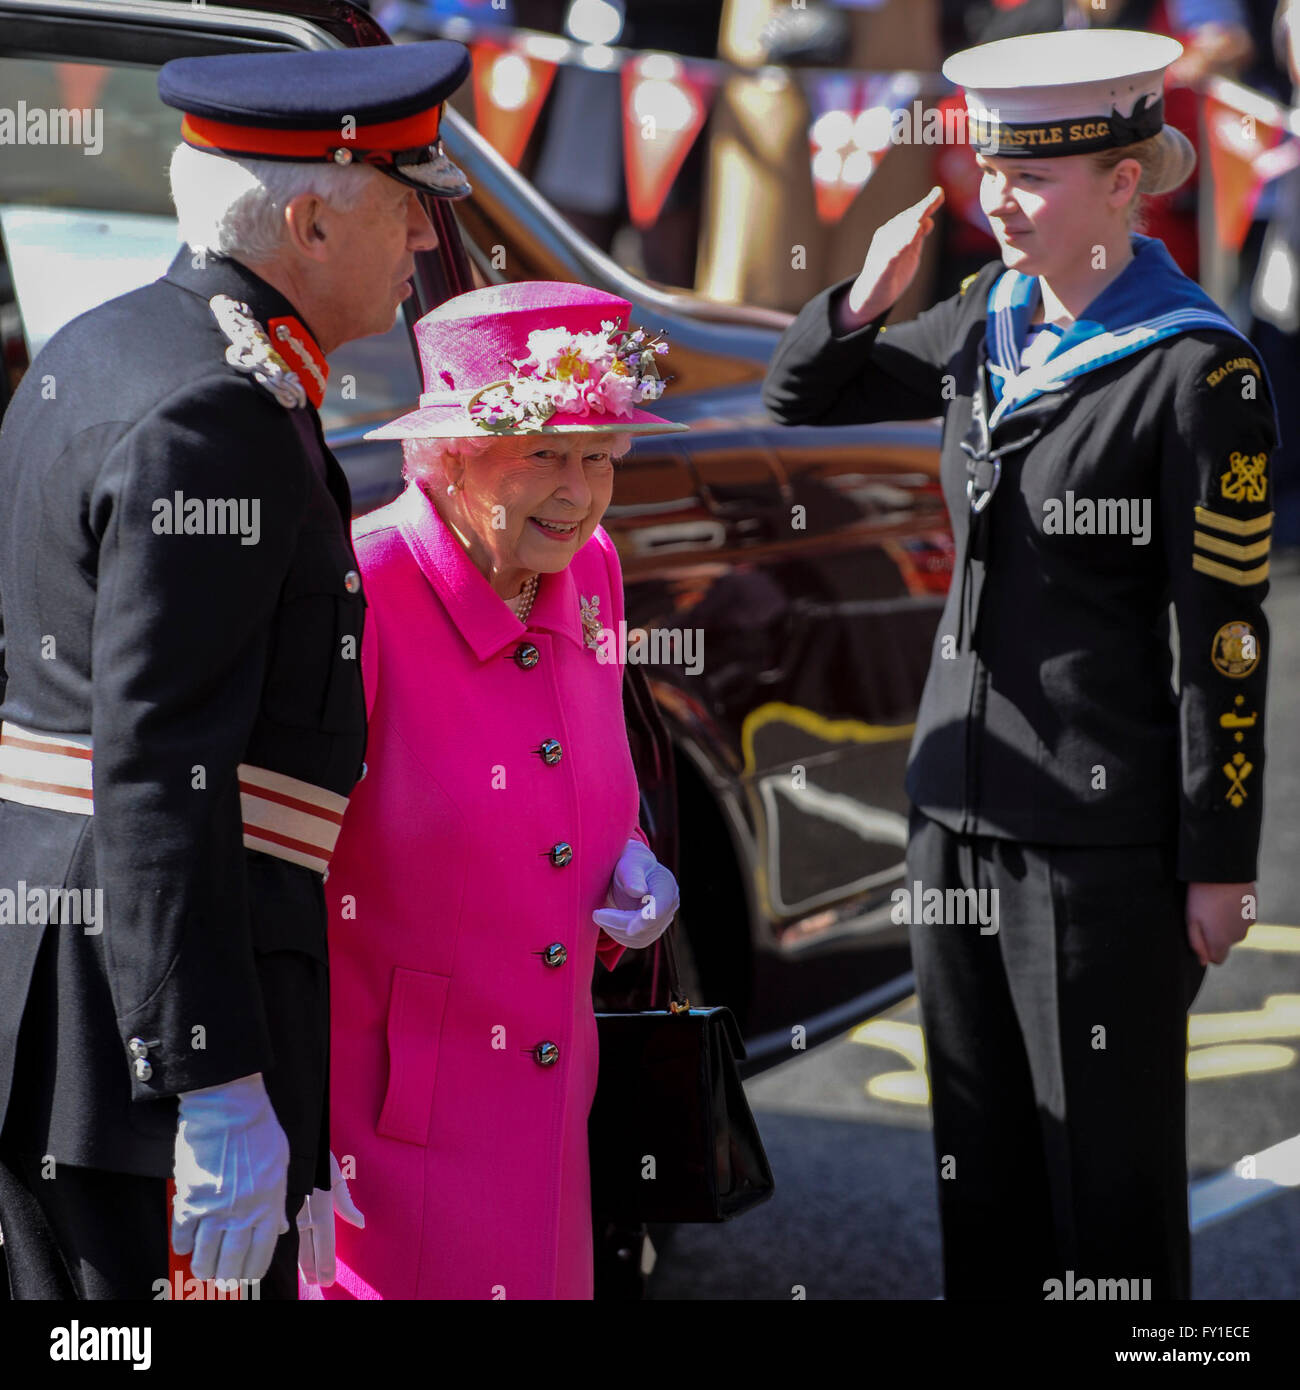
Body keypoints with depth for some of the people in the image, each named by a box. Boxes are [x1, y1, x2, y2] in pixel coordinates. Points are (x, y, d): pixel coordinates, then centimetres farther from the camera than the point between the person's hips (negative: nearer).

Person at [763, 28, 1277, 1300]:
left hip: (1101, 834, -7)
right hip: (957, 806, 7)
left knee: (1108, 1164, 2)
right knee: (980, 1152, 15)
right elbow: (801, 396, 19)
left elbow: (1224, 638, -12)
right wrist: (865, 298, -2)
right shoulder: (992, 321, 7)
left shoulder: (1197, 375, -13)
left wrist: (1219, 866, -12)